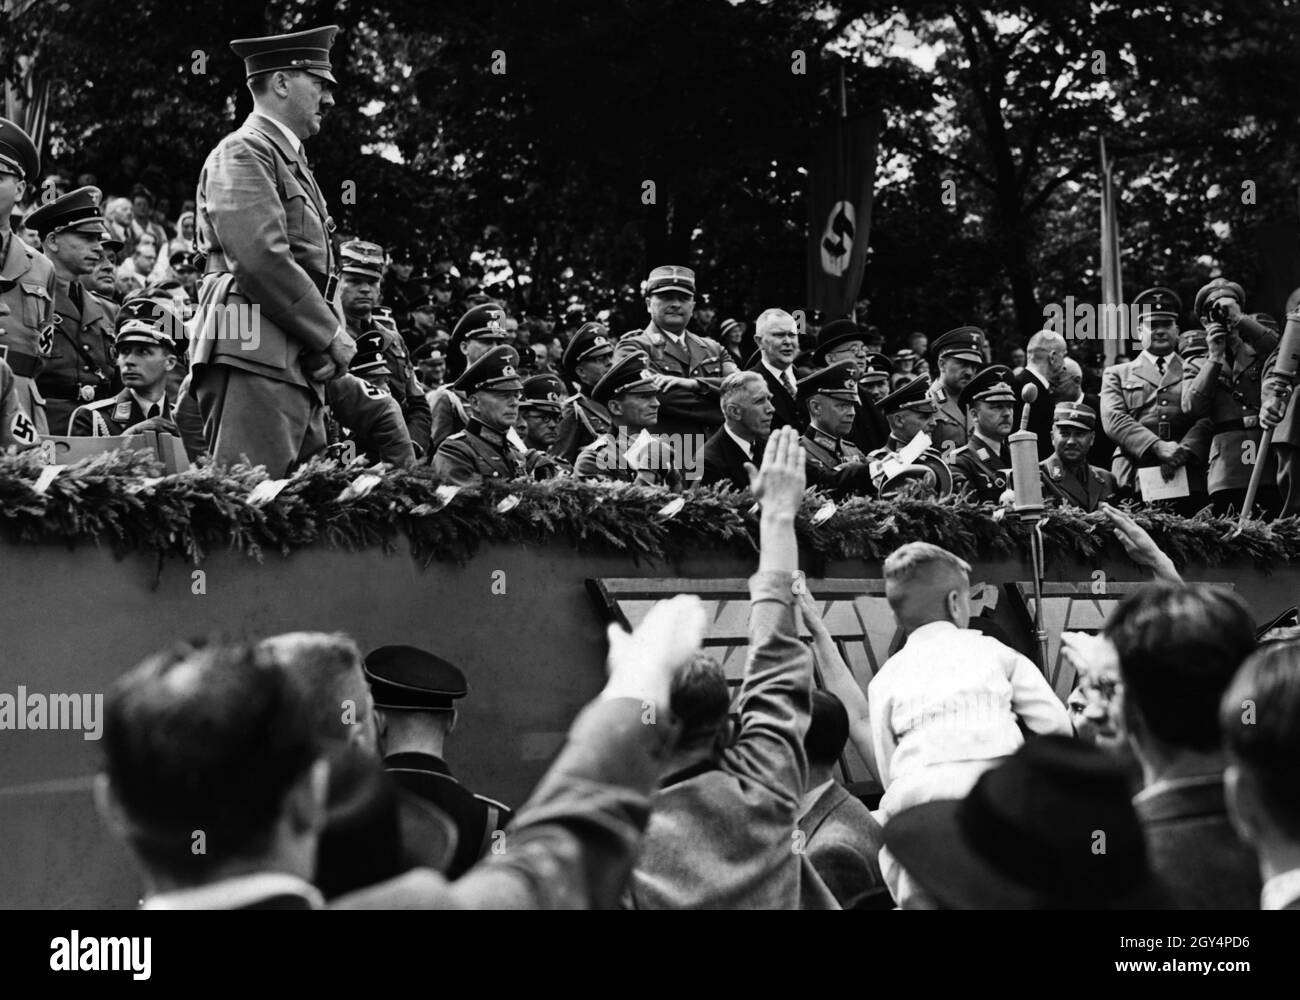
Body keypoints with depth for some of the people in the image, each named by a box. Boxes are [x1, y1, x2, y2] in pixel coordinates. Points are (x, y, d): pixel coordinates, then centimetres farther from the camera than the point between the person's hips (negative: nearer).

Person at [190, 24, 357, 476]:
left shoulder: (290, 161, 26)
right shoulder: (242, 154, -5)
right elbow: (262, 259, -17)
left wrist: (329, 339, 6)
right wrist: (331, 335, -10)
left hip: (296, 368, 10)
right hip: (252, 357, -10)